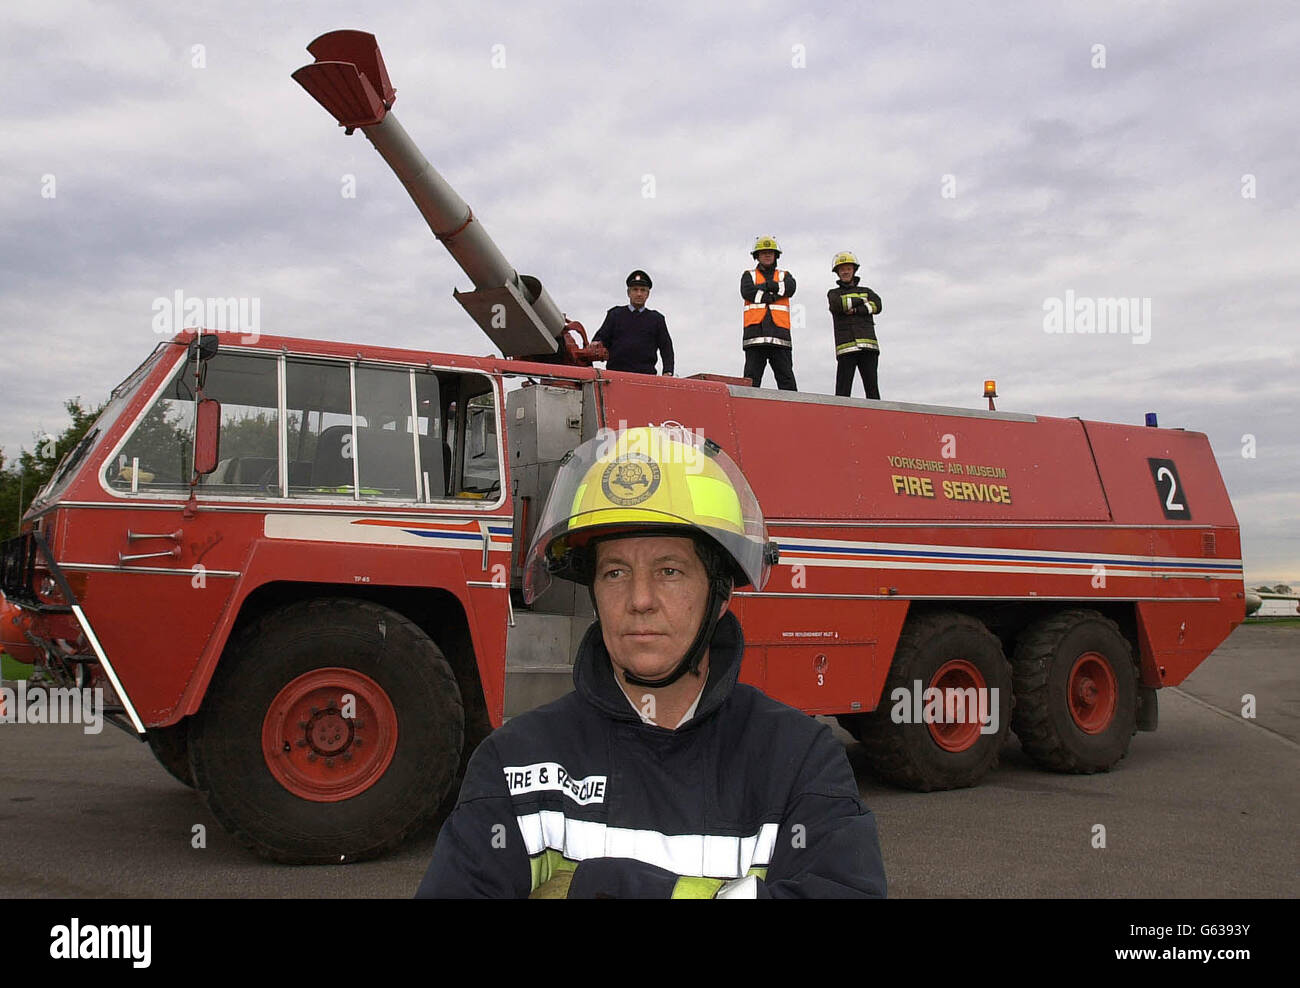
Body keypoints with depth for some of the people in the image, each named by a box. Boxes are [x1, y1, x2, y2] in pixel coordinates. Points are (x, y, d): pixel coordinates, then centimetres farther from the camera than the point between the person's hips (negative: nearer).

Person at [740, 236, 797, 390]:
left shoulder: (785, 276, 22)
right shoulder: (749, 275, 18)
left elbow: (789, 288, -2)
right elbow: (747, 291, -4)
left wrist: (764, 286, -5)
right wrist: (773, 295, -5)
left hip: (779, 334, 1)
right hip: (755, 334, -1)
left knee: (786, 380, -1)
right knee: (751, 380, -6)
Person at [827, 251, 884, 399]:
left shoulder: (866, 291, 24)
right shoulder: (833, 293, 19)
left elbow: (877, 306, 4)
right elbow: (837, 305, -5)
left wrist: (855, 310, -7)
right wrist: (861, 301, 4)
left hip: (868, 346, 2)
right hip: (846, 346, -2)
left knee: (872, 389, -5)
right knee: (843, 391, -9)